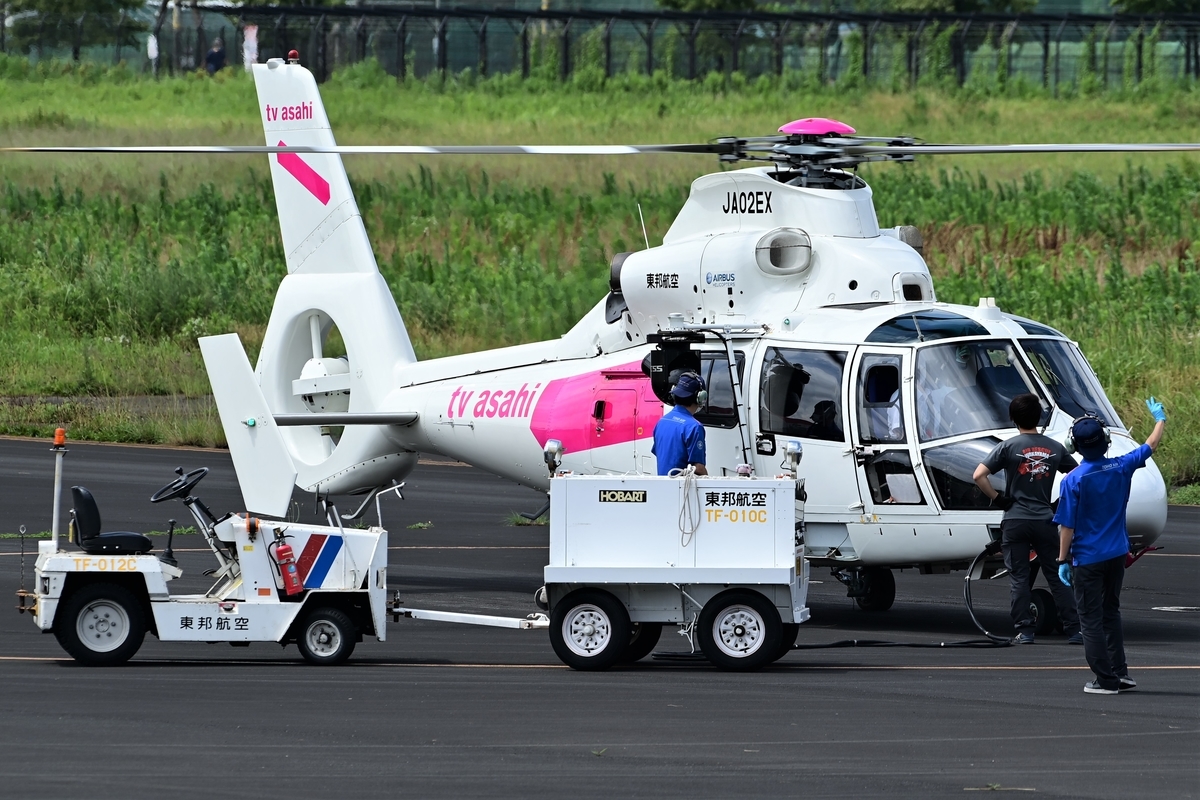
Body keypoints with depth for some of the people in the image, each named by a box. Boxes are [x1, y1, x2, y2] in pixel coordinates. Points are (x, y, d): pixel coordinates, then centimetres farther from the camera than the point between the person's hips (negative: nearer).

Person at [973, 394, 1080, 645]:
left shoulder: (1008, 447, -5)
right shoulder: (1054, 448, 5)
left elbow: (979, 476, -14)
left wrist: (997, 498, -2)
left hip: (1015, 521, -3)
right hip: (1045, 521, 3)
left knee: (1019, 577, 3)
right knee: (1057, 576, 7)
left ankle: (1024, 630, -1)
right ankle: (1073, 630, 6)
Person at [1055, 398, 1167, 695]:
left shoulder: (1073, 481, -16)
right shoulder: (1120, 468, -4)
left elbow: (1067, 526, -14)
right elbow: (1151, 446, 14)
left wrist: (1063, 560, -4)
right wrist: (1160, 419, 32)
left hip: (1087, 559, -5)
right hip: (1116, 555, 5)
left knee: (1091, 619, 2)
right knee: (1111, 612, 20)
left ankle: (1106, 679, 1)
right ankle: (1120, 672, 19)